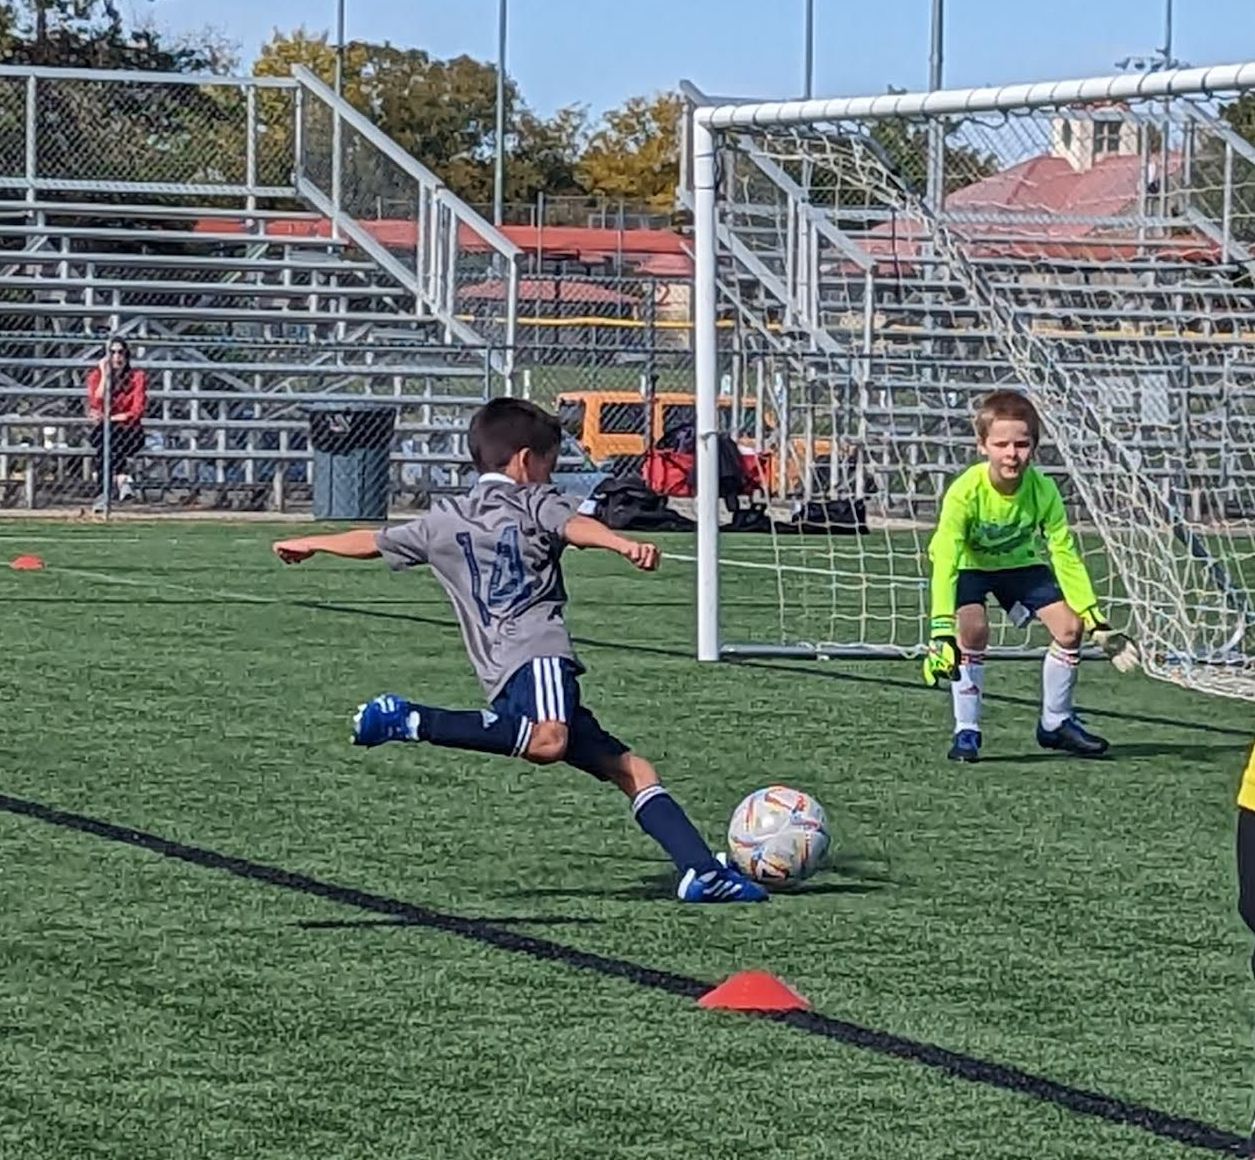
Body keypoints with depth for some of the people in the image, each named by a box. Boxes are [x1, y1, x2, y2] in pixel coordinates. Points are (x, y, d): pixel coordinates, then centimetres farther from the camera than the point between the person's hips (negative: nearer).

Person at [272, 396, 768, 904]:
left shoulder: (443, 521, 27)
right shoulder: (535, 502, 11)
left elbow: (372, 542, 39)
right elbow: (576, 526, -12)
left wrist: (310, 544, 57)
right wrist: (625, 545, -31)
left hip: (499, 675, 8)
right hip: (537, 651, -8)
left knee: (629, 767, 8)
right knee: (546, 741, -37)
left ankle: (703, 872, -3)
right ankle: (411, 722, -30)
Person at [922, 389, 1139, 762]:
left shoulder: (1042, 490, -25)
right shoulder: (965, 492, -35)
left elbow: (1066, 556, -19)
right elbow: (945, 561, -39)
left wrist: (1095, 621, -22)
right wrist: (942, 630, -48)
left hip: (1019, 561, 4)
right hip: (969, 564, -3)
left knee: (1070, 626, -9)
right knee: (973, 628, -29)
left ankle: (1055, 723, 12)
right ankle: (966, 731, -13)